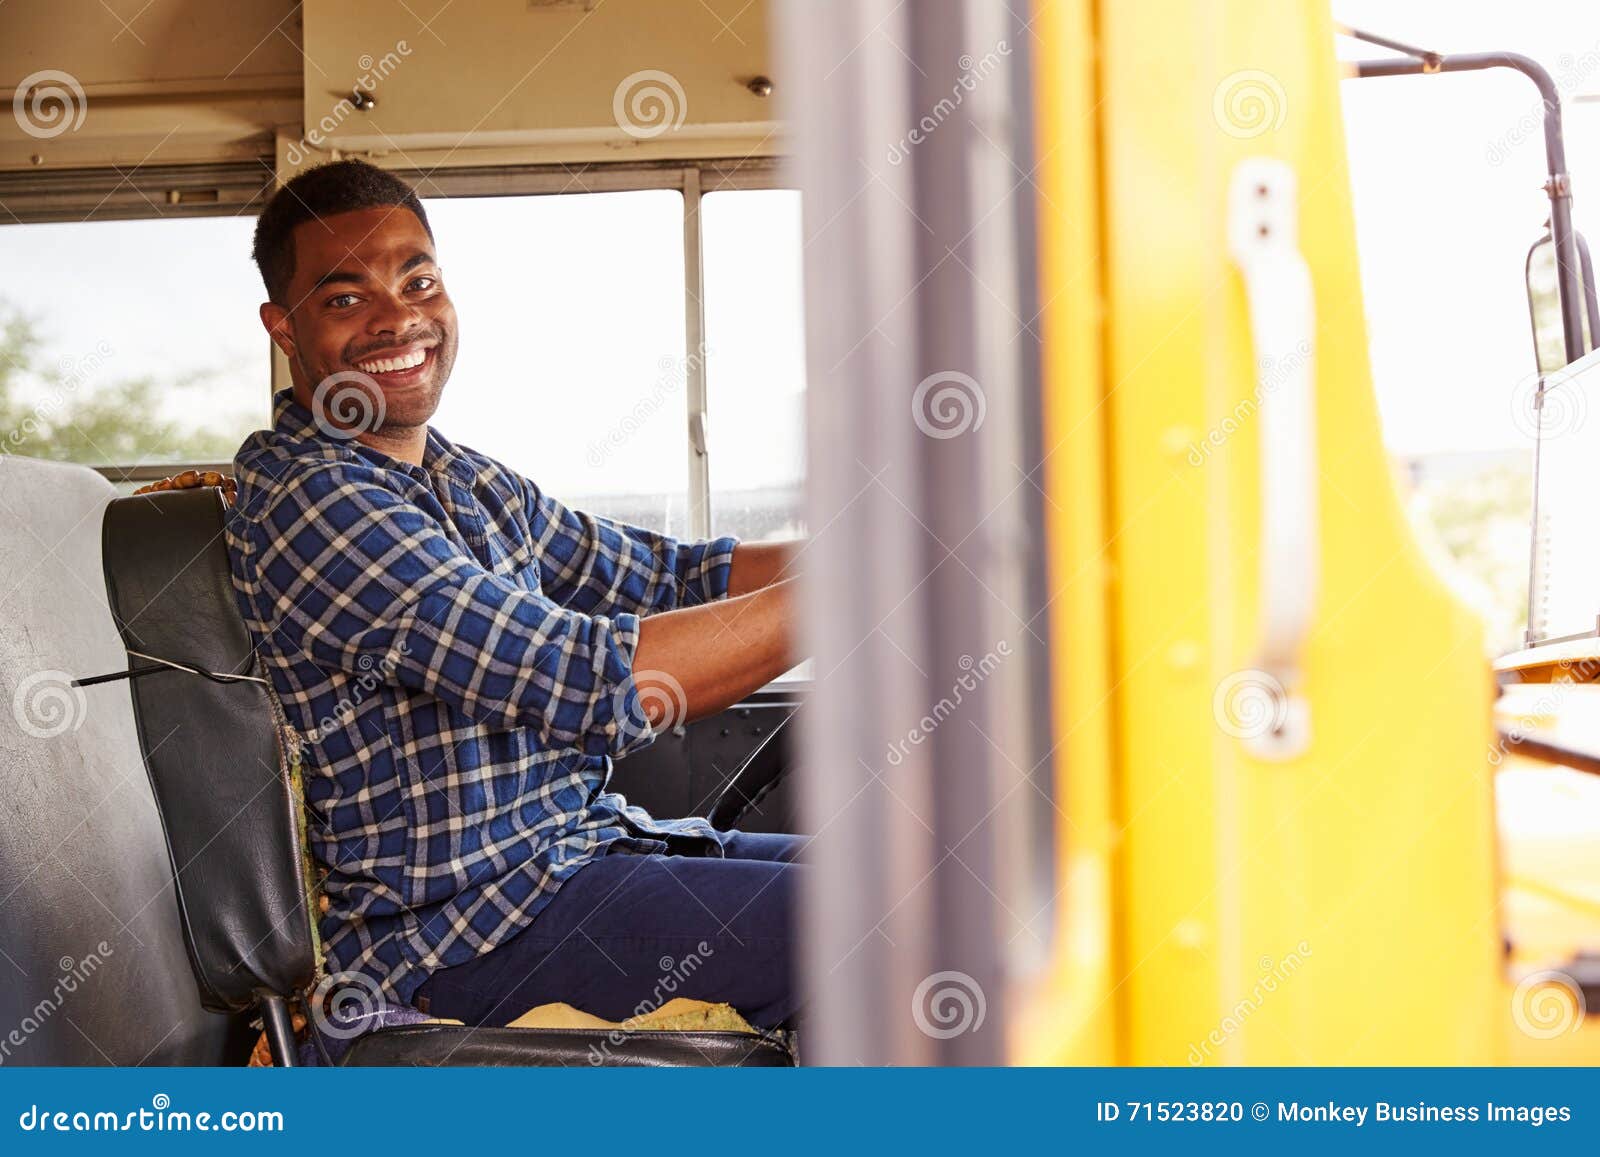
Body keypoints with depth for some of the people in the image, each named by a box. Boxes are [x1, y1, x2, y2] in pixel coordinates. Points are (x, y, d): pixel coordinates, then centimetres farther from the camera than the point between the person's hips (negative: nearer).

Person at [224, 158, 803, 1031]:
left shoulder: (468, 483, 11)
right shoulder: (312, 501, -19)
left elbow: (671, 579, 14)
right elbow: (590, 681, -26)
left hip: (575, 850, 9)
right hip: (466, 930, -9)